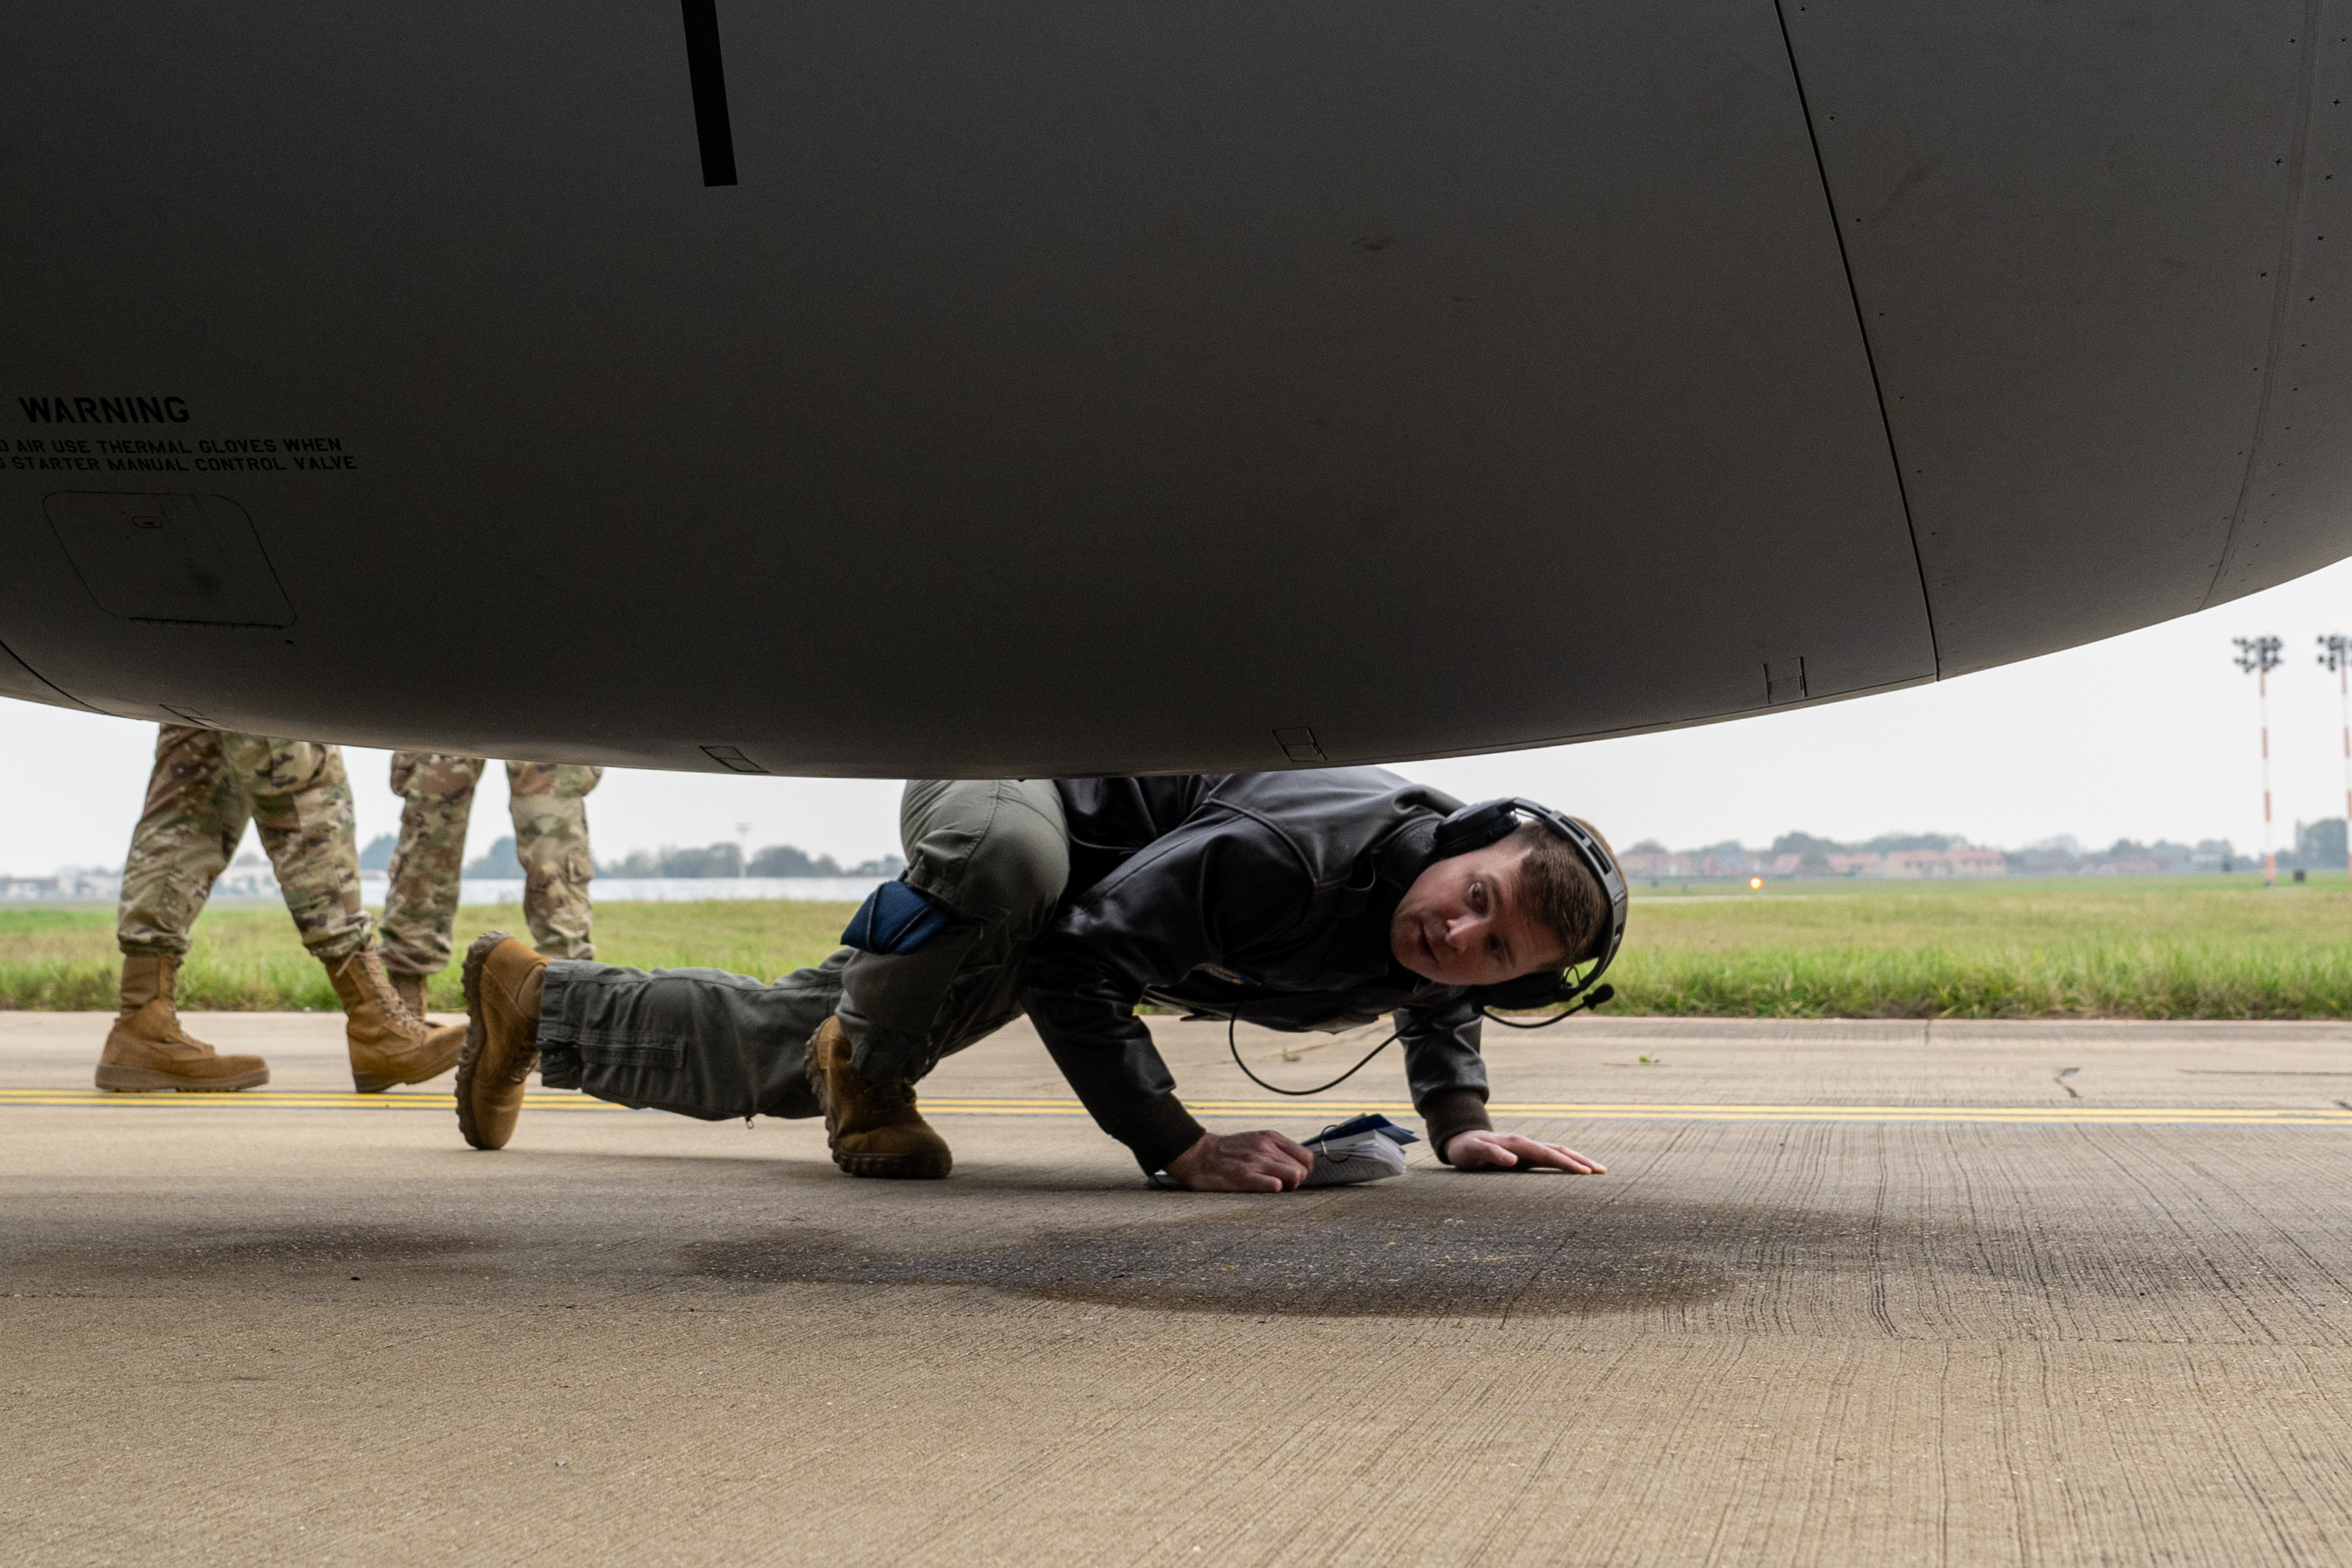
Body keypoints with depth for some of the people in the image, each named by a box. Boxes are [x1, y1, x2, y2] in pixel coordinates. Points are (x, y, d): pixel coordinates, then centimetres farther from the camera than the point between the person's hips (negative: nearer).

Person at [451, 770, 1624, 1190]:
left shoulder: (1449, 951, -19)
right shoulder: (1287, 854, -43)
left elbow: (1442, 998, 8)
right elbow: (1074, 963, -39)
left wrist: (1461, 1123, -9)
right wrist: (1180, 1149, -43)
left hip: (1069, 912, 7)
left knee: (771, 1054, 16)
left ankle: (537, 1000, 38)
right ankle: (867, 1065, -16)